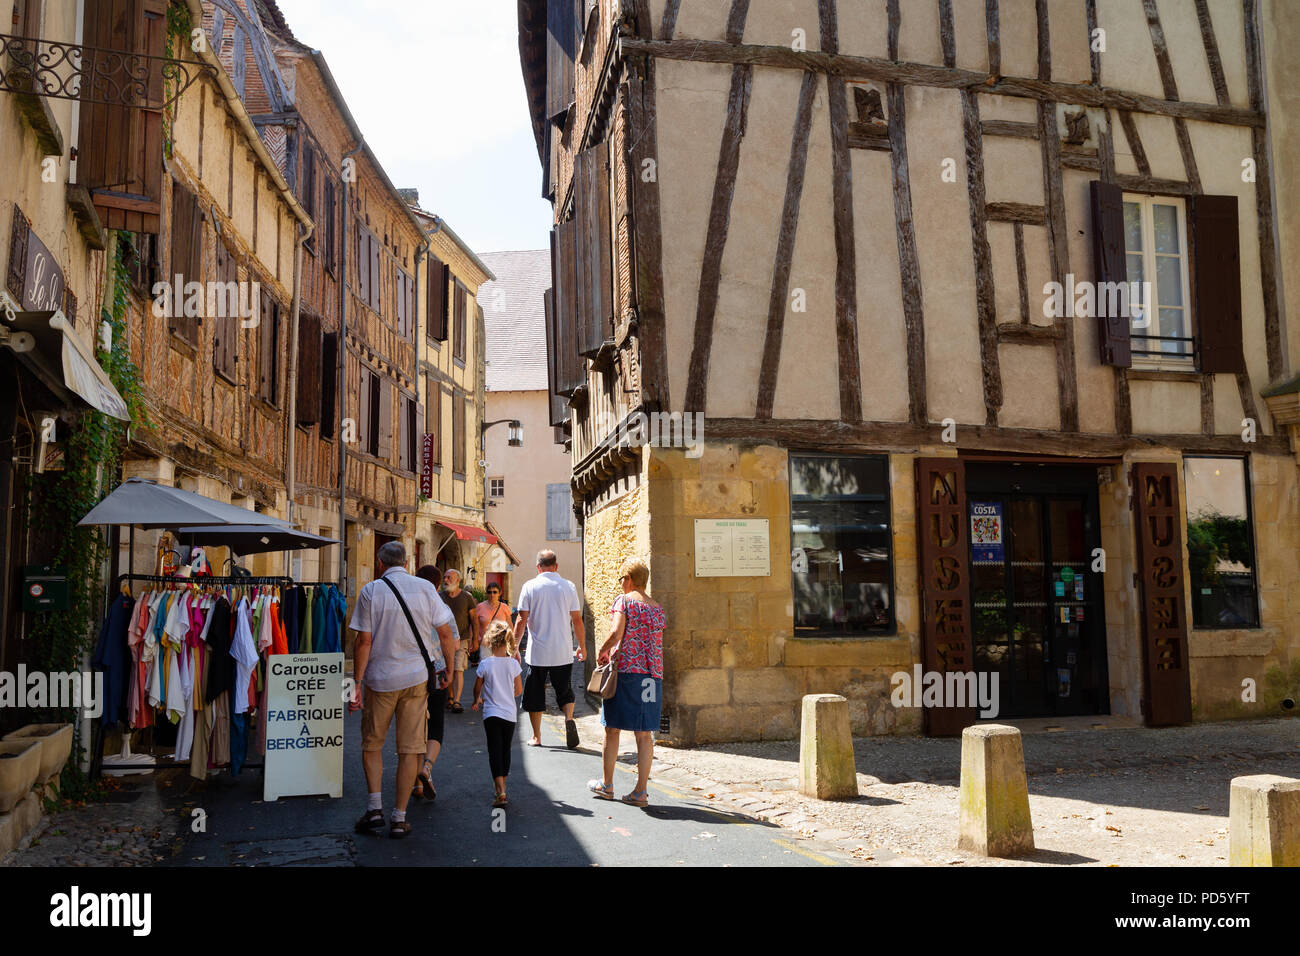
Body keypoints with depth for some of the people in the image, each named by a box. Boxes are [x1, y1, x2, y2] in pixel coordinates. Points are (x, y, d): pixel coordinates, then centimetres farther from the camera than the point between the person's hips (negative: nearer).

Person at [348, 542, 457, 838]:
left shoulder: (370, 591, -3)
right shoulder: (425, 588, 0)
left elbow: (364, 642, -7)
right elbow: (446, 635, 1)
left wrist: (357, 684, -2)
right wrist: (446, 669, 15)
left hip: (380, 678, -1)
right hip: (417, 676, 1)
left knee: (372, 744, 17)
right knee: (409, 748, 6)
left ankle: (375, 808, 10)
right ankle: (399, 818, 10)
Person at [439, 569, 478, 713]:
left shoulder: (467, 597, 0)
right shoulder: (440, 597, 4)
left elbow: (474, 620, 4)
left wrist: (475, 639, 1)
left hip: (462, 639, -2)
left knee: (458, 670, -10)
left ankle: (457, 702, -13)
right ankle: (450, 698, 20)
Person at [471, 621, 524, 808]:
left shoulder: (485, 664, -8)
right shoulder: (513, 663, -2)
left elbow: (477, 688, 5)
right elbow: (519, 690, 7)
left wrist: (477, 700, 27)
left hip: (492, 714, -3)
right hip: (510, 714, 3)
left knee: (495, 752, -4)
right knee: (505, 750, 16)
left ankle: (501, 792, -17)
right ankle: (502, 786, 29)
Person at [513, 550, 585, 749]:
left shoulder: (530, 587, -3)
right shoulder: (568, 587, 1)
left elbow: (522, 620, -4)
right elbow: (577, 619, 3)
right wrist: (582, 647, 13)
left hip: (537, 652, -1)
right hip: (563, 653, 1)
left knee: (535, 695, 10)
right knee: (565, 691, 13)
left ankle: (536, 737, 14)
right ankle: (569, 718, -14)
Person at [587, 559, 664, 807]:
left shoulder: (624, 600, -4)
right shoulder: (657, 608, 15)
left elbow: (616, 633, -17)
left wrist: (602, 651, 0)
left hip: (625, 670, -5)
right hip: (652, 674, 5)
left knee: (612, 729, 8)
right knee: (644, 734, 6)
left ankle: (607, 785, 18)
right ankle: (640, 791, 5)